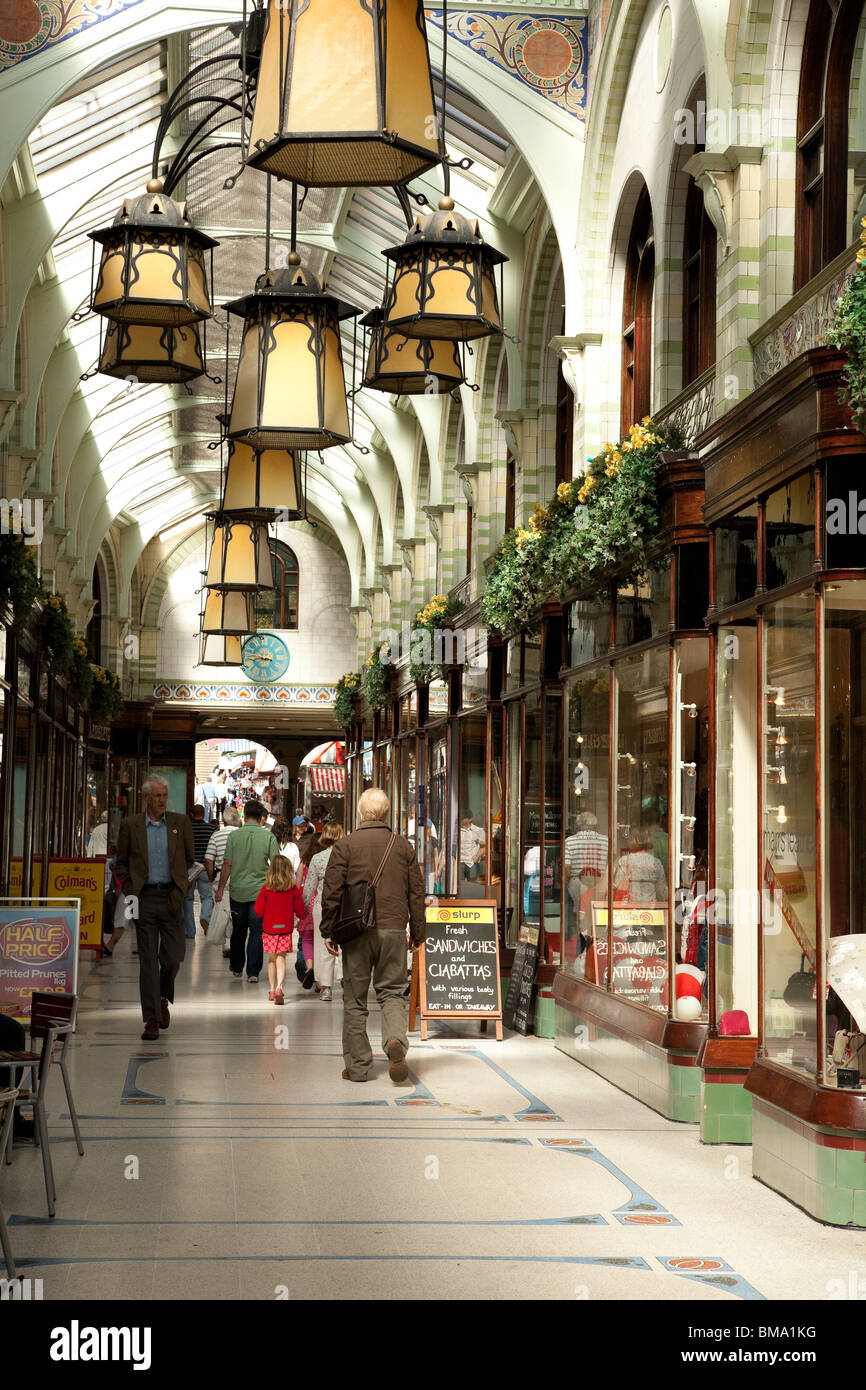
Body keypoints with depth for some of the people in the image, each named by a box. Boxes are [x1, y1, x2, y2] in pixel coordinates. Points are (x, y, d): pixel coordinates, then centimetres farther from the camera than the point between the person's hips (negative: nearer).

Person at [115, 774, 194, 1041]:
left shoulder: (180, 822, 6)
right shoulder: (130, 825, 4)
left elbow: (190, 857, 14)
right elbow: (121, 862, 11)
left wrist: (180, 887, 8)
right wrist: (129, 892, 1)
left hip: (171, 897, 1)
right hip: (144, 898, -1)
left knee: (173, 956, -1)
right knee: (148, 960, -1)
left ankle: (163, 999, 28)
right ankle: (152, 1020, 1)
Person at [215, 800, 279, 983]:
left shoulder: (235, 836, -3)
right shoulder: (268, 837, -5)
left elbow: (227, 865, -3)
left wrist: (220, 889, 5)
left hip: (237, 891, 2)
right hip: (260, 891, -2)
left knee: (238, 932, 15)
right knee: (256, 932, 1)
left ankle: (237, 969, 26)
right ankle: (253, 972, -4)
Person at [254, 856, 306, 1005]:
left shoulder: (266, 889, -7)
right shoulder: (293, 890, -5)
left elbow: (259, 911, -2)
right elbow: (300, 911, 1)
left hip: (269, 929, 0)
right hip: (286, 929, 0)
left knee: (272, 959, 15)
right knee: (281, 958, -1)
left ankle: (272, 990, 22)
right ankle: (279, 987, -22)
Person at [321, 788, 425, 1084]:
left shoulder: (345, 846, -3)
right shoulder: (403, 846, 5)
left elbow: (331, 893, -3)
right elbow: (416, 892, 8)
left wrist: (328, 931, 5)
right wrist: (417, 933, 16)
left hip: (357, 932, -2)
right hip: (393, 929, 2)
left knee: (355, 999, 7)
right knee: (391, 992, 10)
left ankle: (357, 1066, 10)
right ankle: (395, 1040, -17)